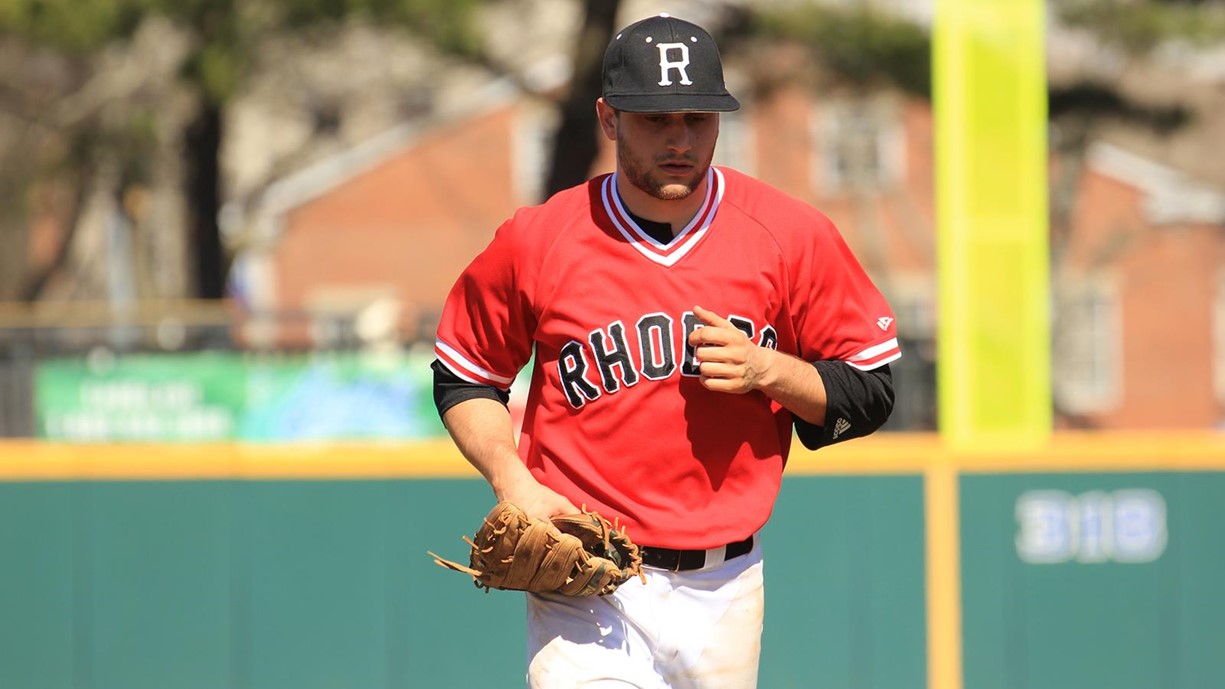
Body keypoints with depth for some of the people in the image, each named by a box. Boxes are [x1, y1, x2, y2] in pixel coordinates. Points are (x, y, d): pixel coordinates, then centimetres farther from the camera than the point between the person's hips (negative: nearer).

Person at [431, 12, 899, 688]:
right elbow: (464, 379, 11)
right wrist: (514, 484, -6)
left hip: (724, 592, 2)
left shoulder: (791, 237, 0)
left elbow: (870, 391, 6)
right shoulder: (536, 242, -3)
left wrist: (769, 370, -13)